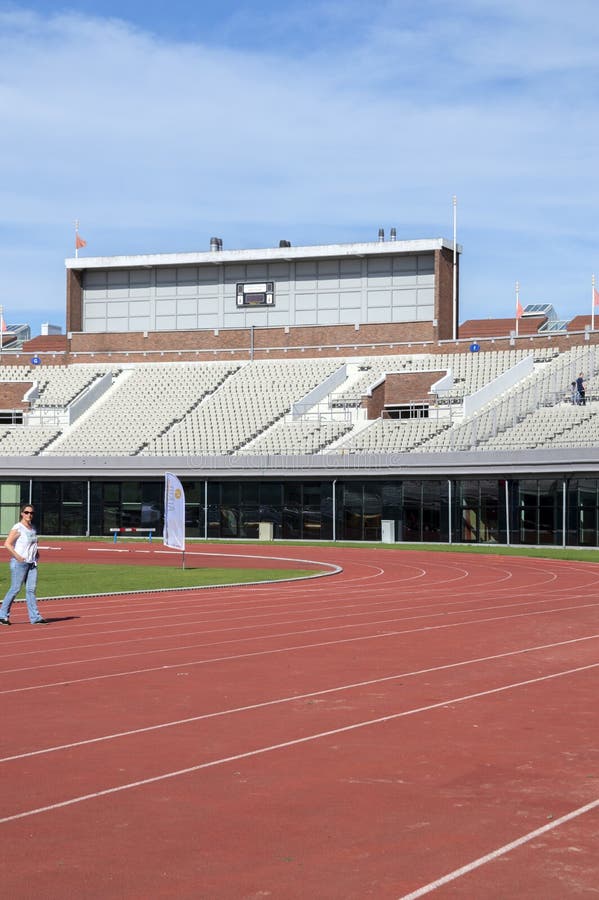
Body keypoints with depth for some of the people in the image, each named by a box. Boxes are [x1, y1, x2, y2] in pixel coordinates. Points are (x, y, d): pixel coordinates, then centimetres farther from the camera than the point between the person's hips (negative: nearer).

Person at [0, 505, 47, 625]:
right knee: (15, 589, -5)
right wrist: (17, 556, -20)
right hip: (19, 563, -7)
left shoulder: (32, 528, 14)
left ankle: (35, 617, -1)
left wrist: (36, 553, 13)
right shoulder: (17, 528, -9)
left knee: (31, 589, 2)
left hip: (32, 563, 7)